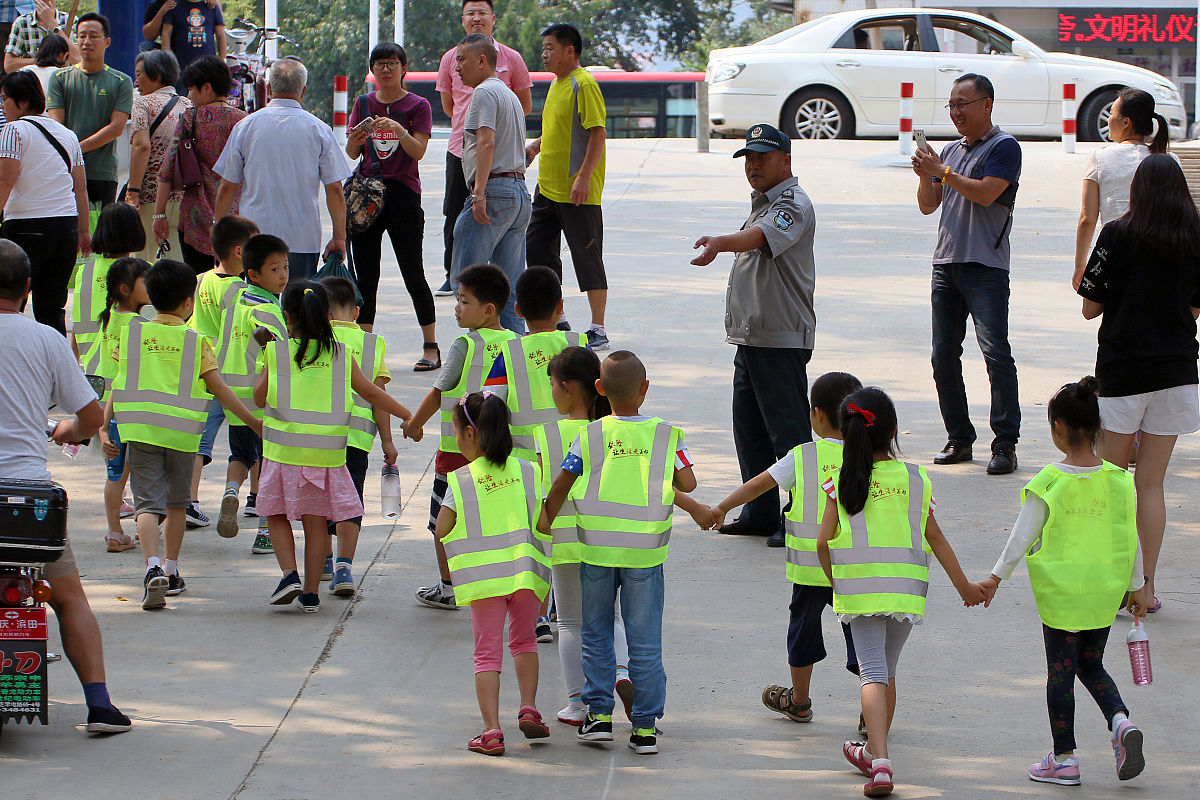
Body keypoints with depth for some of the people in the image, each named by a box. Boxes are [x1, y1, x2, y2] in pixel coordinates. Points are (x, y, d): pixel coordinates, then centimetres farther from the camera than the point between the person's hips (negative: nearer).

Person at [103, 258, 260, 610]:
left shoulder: (132, 334, 5)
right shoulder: (196, 342, 1)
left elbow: (119, 386, 3)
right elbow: (219, 388, 1)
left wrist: (103, 426, 5)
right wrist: (253, 422, 7)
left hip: (140, 430, 0)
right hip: (182, 432, 0)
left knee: (148, 502, -3)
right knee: (177, 501, 18)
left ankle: (153, 568, -25)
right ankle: (171, 572, 25)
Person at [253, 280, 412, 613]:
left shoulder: (277, 352, -2)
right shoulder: (341, 355, 3)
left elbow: (260, 398, 6)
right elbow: (371, 392, 10)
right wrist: (408, 417, 20)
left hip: (284, 451, -2)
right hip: (327, 456, 2)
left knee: (277, 514, 12)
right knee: (316, 520, 9)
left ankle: (290, 574, -6)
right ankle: (310, 592, 10)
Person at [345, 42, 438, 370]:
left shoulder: (417, 105, 1)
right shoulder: (364, 104, 12)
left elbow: (418, 151, -11)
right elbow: (351, 153, 6)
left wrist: (399, 130, -28)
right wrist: (355, 139, -17)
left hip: (402, 192, -4)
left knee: (413, 274, -5)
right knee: (365, 275, 3)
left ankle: (431, 348, 2)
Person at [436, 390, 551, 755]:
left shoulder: (461, 480, -5)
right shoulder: (528, 471, 3)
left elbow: (441, 530, -3)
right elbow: (543, 523, 1)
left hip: (484, 575, -2)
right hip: (526, 571, 2)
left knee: (487, 650, 4)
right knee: (524, 639, 25)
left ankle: (491, 731, -3)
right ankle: (529, 708, 14)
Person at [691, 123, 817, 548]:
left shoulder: (793, 205, -13)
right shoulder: (761, 203, 19)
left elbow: (761, 236, -34)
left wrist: (720, 243, -51)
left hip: (781, 338, -10)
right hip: (750, 336, 10)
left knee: (787, 427, -7)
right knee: (749, 427, 13)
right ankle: (761, 512, 22)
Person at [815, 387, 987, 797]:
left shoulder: (841, 482, -3)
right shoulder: (915, 478, 2)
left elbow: (824, 542, -3)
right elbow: (935, 537, 7)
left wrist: (836, 582, 15)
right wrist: (964, 585, 17)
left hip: (860, 589, -2)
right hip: (906, 589, 2)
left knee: (872, 673, -5)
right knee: (887, 669, 19)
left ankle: (880, 763, -22)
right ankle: (875, 751, 34)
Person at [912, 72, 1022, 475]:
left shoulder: (1004, 147, -3)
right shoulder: (951, 150, 19)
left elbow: (986, 193, -17)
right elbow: (928, 206, 15)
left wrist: (942, 172, -15)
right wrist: (925, 176, -3)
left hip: (986, 267, -7)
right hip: (946, 262, 7)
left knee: (995, 352, -13)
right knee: (943, 355, 6)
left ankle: (1005, 443, -12)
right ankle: (959, 439, 14)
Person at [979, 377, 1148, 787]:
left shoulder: (1048, 482, -14)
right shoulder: (1117, 479, -4)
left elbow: (1023, 535, -9)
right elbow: (1131, 537, 3)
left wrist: (997, 576, 2)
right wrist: (1136, 586, 15)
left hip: (1061, 592, -4)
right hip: (1104, 589, 4)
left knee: (1061, 670, 7)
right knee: (1091, 665, 20)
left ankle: (1064, 759, 13)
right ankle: (1121, 721, -4)